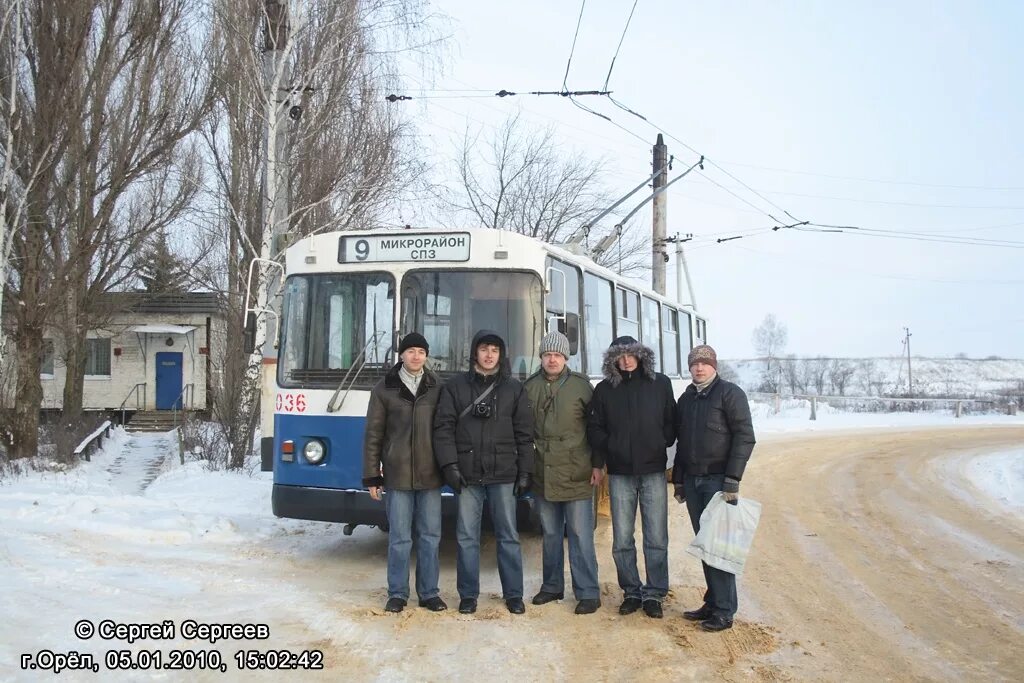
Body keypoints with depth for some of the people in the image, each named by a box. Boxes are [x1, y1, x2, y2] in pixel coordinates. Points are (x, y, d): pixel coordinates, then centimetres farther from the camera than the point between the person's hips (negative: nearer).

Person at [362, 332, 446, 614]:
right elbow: (373, 435, 3)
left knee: (430, 536, 7)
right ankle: (397, 593, 17)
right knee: (399, 537, 4)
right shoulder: (384, 389, 2)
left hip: (430, 475, 2)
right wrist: (371, 476, 0)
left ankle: (429, 592, 19)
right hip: (397, 475, -1)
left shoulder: (437, 389, 6)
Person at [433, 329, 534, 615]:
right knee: (467, 536, 4)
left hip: (503, 474, 0)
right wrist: (449, 465, -9)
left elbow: (524, 433, 6)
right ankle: (468, 595, 15)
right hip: (467, 474, 0)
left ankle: (514, 594, 14)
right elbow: (443, 428, 1)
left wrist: (525, 472, 1)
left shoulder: (514, 388, 8)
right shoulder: (456, 387, 6)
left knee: (508, 535, 5)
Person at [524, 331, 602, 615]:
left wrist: (597, 464, -3)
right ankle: (552, 586, 26)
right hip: (542, 474, 3)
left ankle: (588, 593, 7)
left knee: (580, 535, 0)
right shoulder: (530, 387, 6)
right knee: (550, 534, 14)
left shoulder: (580, 385, -2)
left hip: (576, 474, -3)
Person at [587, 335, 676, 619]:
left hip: (654, 471, -1)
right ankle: (631, 592, 18)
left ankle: (654, 594, 12)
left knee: (656, 539, 1)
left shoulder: (660, 384, 4)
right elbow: (595, 428, 8)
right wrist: (606, 454, -2)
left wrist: (661, 446, -4)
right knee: (622, 540, 5)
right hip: (620, 474, 1)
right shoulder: (605, 390, 5)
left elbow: (671, 423, 8)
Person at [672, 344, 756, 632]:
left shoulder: (730, 393, -5)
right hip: (692, 480, 6)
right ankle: (712, 602, 18)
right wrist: (678, 479, 17)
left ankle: (724, 611, 0)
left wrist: (732, 479, -17)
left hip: (718, 480, -6)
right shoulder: (686, 398, 15)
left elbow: (744, 437, -11)